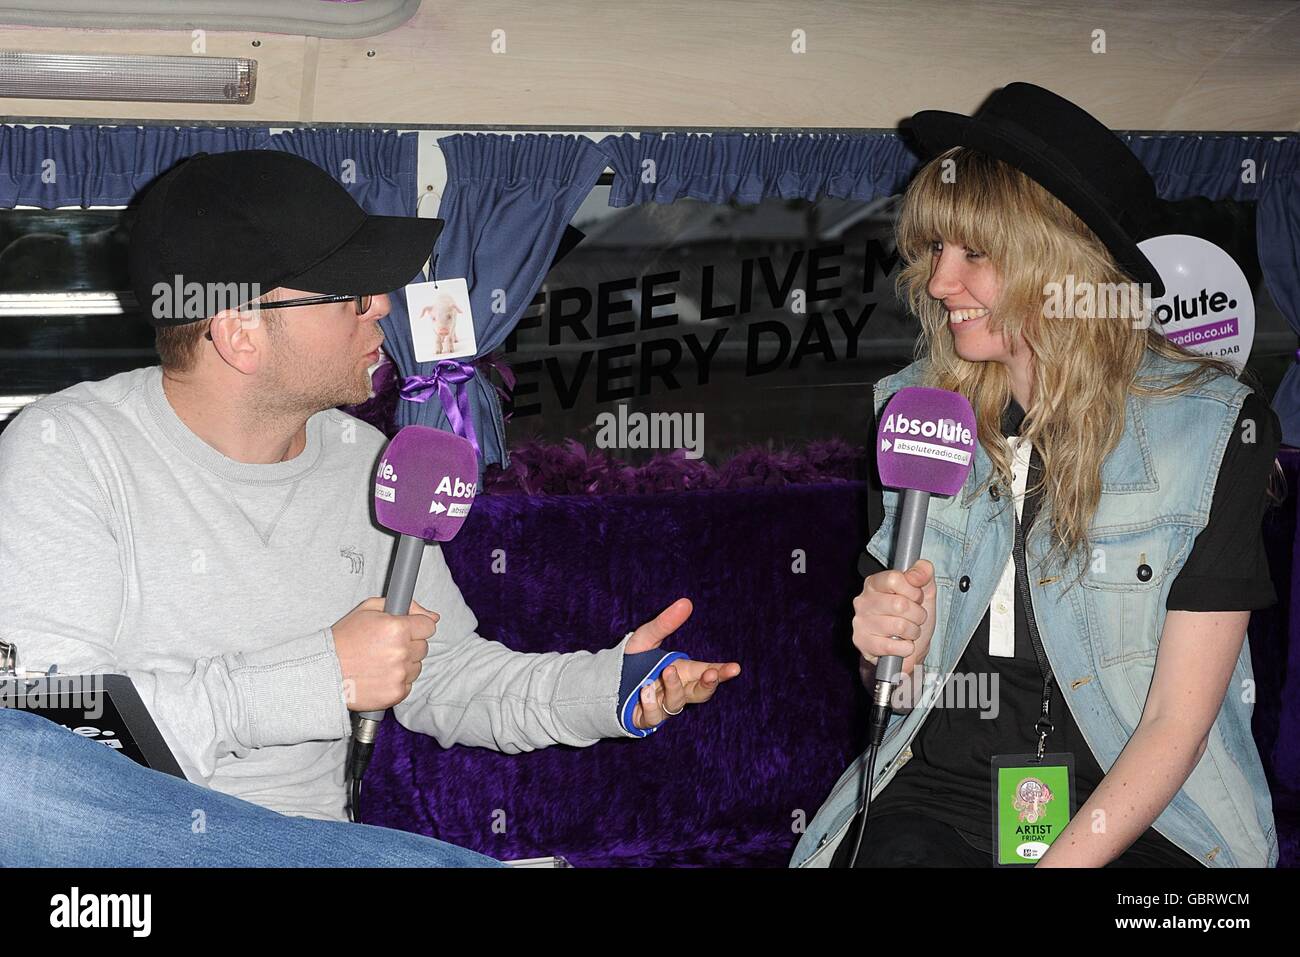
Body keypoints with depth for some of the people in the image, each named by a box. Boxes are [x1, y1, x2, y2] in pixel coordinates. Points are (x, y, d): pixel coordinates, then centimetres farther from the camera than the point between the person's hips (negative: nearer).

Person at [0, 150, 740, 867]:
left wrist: (607, 688, 0)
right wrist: (320, 677, -21)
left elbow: (444, 675, 18)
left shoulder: (366, 463, 8)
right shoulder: (65, 449, -10)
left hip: (319, 844, 2)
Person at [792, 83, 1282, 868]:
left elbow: (1177, 723, -8)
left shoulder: (1216, 427, -8)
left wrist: (1064, 858, -17)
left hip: (1138, 813, -2)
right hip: (939, 794, 2)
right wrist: (889, 651, -9)